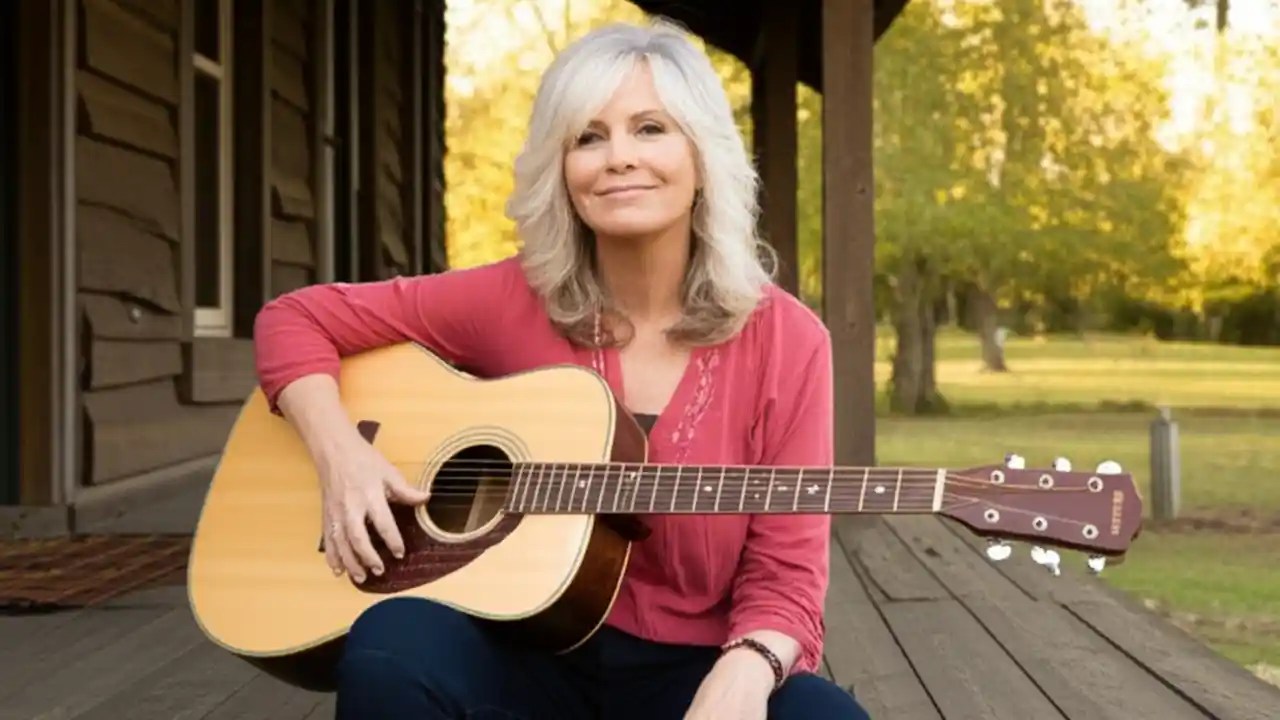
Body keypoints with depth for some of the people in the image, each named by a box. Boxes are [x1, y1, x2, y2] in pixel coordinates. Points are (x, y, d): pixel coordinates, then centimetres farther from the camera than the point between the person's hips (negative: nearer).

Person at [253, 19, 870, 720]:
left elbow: (782, 577, -7)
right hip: (529, 654, 1)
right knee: (392, 645, -32)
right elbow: (295, 319, 5)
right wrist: (339, 451, -13)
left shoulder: (786, 340, -6)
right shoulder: (513, 299, -3)